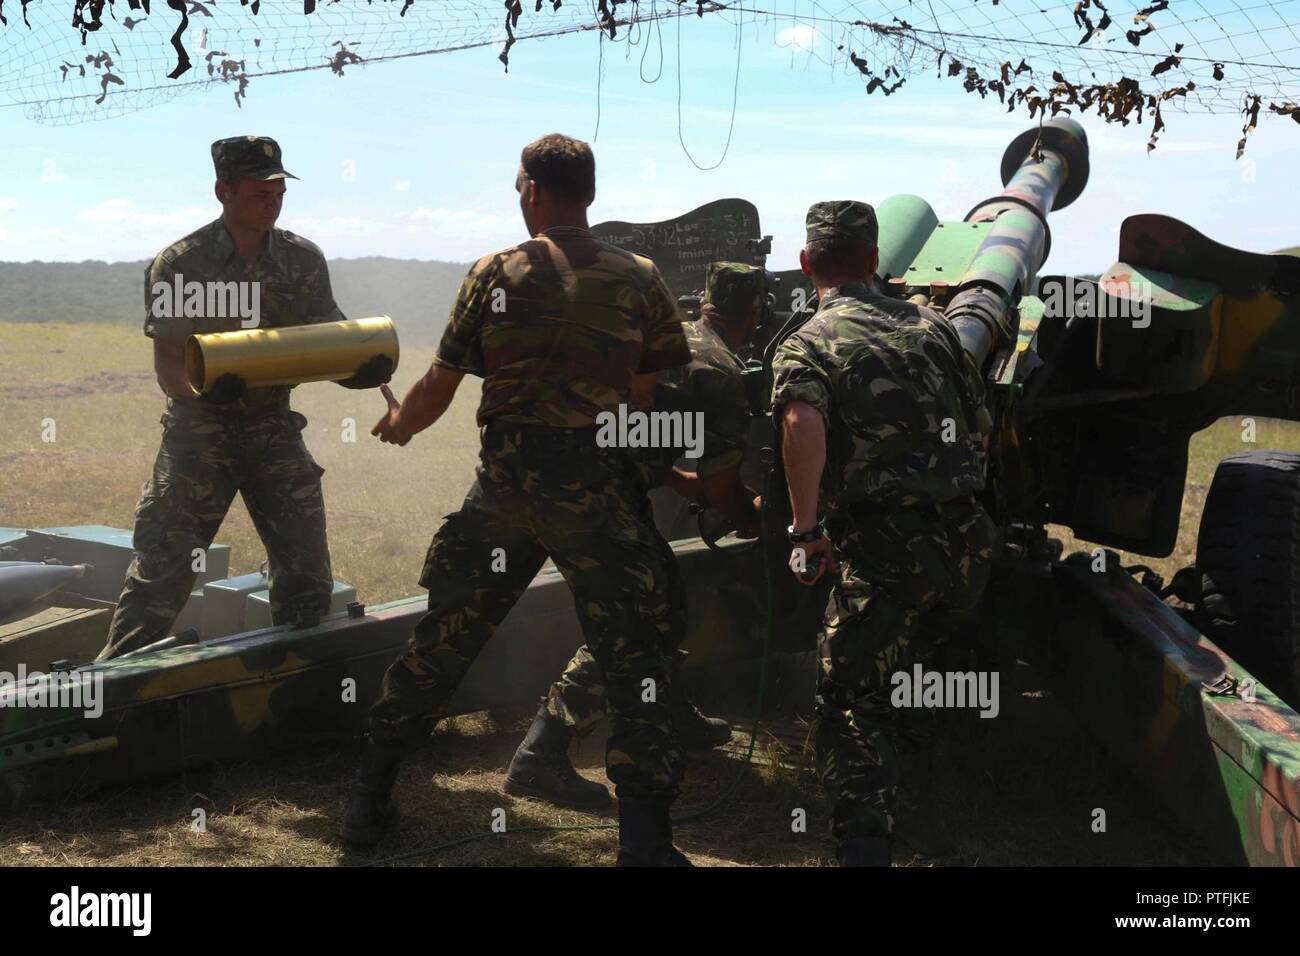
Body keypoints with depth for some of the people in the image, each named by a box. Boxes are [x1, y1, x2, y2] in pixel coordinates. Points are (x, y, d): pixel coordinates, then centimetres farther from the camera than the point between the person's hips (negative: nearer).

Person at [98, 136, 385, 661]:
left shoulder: (304, 259, 1)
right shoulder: (179, 263, -9)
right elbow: (168, 367, -11)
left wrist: (359, 370, -20)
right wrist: (206, 386, -33)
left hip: (274, 426, 3)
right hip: (200, 427, -3)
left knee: (306, 569, 5)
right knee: (162, 570, -3)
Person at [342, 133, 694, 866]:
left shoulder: (495, 275, 1)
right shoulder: (639, 280, -1)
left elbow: (438, 391, 5)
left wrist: (398, 424, 26)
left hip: (505, 480, 2)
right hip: (595, 483, -2)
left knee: (443, 640, 16)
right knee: (634, 659, 4)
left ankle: (371, 799, 27)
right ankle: (645, 839, -1)